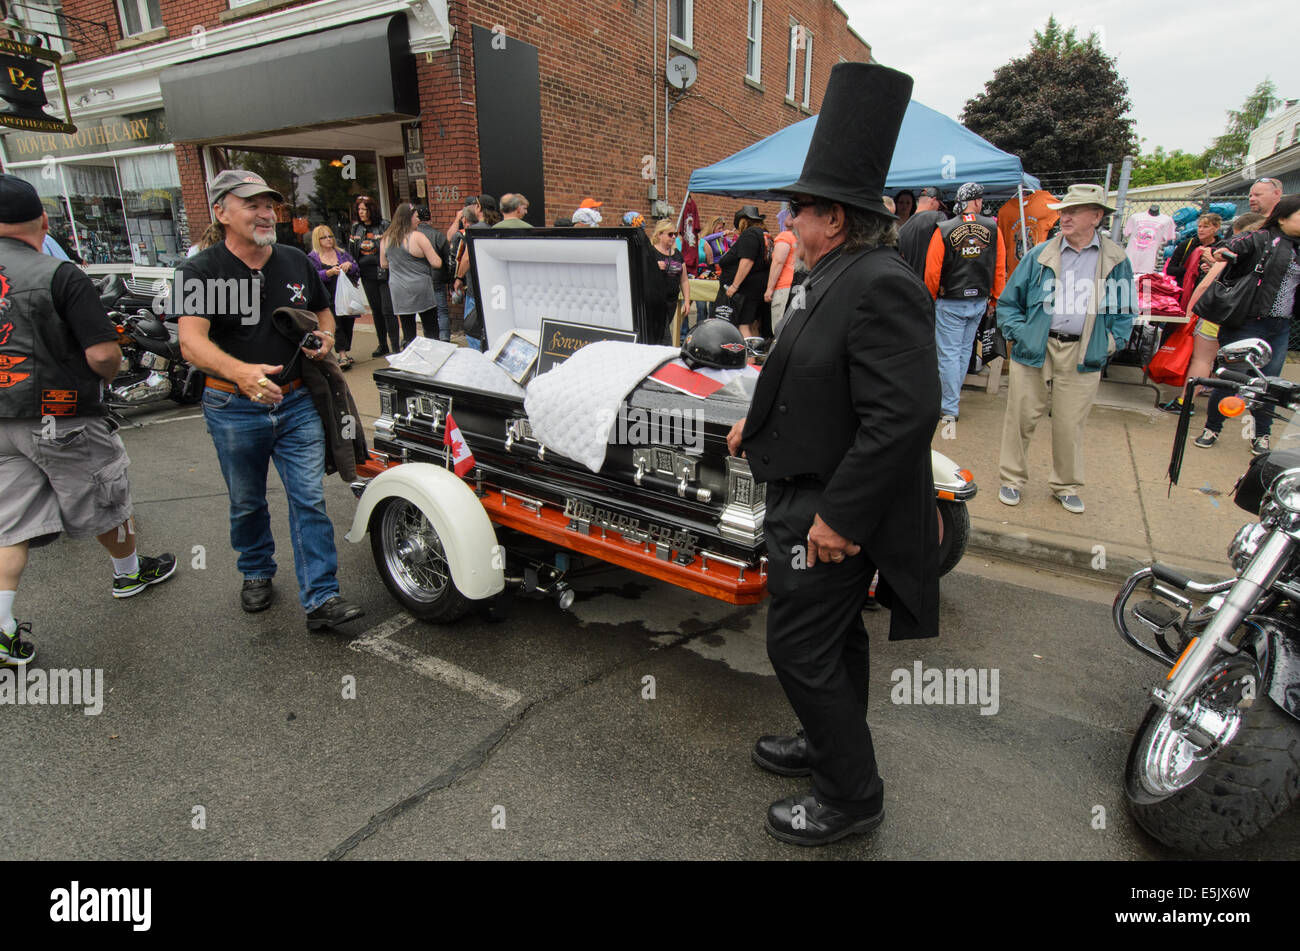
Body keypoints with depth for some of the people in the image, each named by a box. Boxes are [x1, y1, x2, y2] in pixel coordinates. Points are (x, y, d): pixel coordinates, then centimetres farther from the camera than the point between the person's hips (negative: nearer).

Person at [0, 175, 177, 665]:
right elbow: (102, 353, -21)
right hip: (62, 421, -5)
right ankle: (129, 572, 37)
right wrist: (106, 374, 1)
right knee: (104, 503, 16)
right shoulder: (61, 276, -16)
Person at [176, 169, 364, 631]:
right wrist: (241, 372, -43)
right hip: (234, 410, -2)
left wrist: (325, 338, -3)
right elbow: (191, 342, -22)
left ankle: (321, 599, 0)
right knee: (247, 503, 16)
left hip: (297, 403, 2)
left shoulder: (297, 262, 6)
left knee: (309, 499, -4)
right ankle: (256, 574, 39)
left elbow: (323, 311, 22)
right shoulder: (201, 271, -8)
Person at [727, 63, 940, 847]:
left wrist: (839, 516, -26)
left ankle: (852, 797, 24)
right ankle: (831, 746, 44)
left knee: (803, 648, 2)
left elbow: (903, 416, -28)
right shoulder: (841, 278, 9)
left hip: (830, 513, -10)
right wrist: (760, 423, 21)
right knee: (834, 636, 22)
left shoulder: (881, 285, -23)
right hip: (812, 494, 10)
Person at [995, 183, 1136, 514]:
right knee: (1021, 417, 2)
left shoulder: (1116, 260, 8)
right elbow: (1008, 300, 9)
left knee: (1070, 425, 6)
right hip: (1034, 348, 0)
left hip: (1083, 355, 1)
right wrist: (1016, 333, -2)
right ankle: (1012, 479, 18)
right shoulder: (1039, 255, 5)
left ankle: (1066, 486, 23)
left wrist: (1112, 342, 3)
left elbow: (1124, 309, 16)